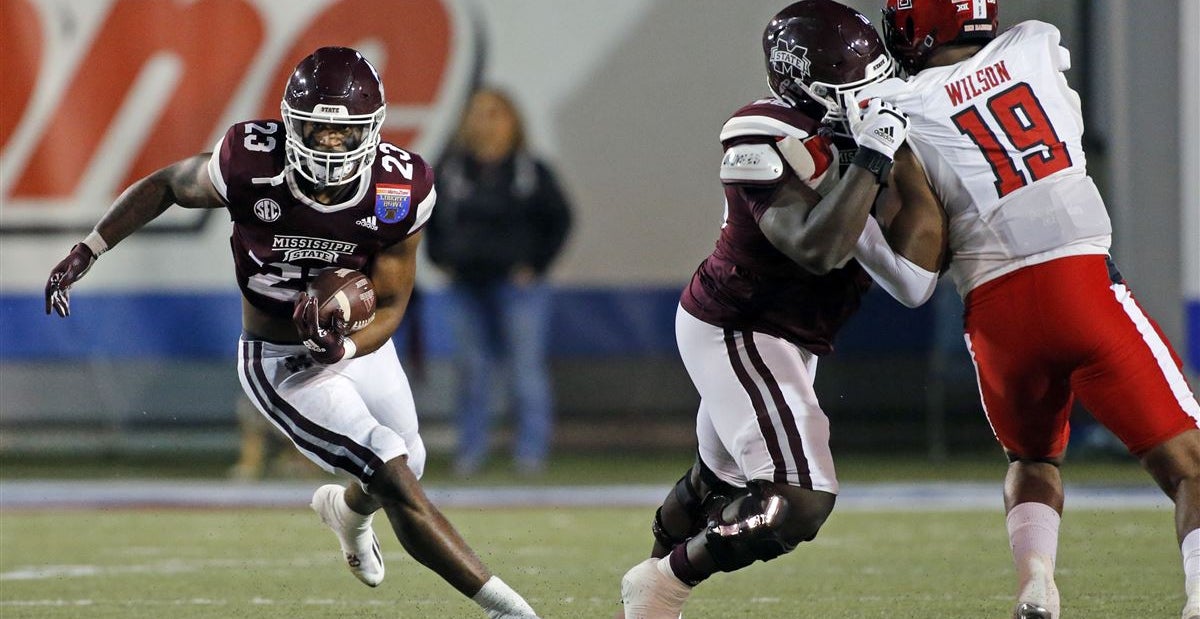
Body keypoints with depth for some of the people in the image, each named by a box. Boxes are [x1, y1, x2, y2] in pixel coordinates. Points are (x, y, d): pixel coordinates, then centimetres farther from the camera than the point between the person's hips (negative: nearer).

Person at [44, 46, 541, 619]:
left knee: (407, 467, 25)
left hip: (360, 344, 5)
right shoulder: (250, 167, -28)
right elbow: (163, 186, -6)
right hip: (280, 364, -5)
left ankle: (348, 510, 63)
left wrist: (344, 348, -32)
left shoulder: (400, 191, -20)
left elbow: (390, 305, -12)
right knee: (398, 480, -18)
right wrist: (87, 252, -11)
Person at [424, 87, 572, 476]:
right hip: (466, 285, 3)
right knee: (472, 369, 8)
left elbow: (559, 218, 2)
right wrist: (440, 258, 7)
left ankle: (531, 450, 1)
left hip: (517, 283, -3)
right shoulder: (450, 171, 6)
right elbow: (430, 217, 18)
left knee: (526, 367, -4)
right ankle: (471, 448, 16)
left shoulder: (532, 172, -2)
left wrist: (537, 264, -4)